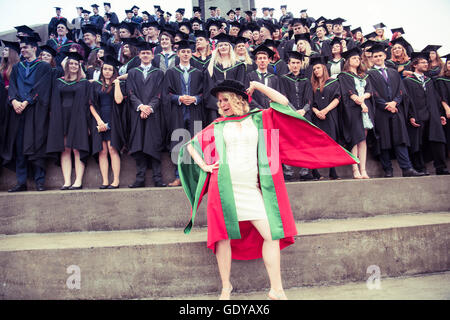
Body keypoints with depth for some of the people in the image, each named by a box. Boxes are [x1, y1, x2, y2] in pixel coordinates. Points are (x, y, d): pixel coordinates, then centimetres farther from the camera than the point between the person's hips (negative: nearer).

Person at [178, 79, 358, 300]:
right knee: (223, 237, 0)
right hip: (225, 188, 0)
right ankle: (226, 286, 19)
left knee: (273, 234, -5)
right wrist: (203, 165, 4)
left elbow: (283, 102, 8)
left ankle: (276, 290, 8)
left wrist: (257, 86, 11)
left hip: (252, 188, 1)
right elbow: (190, 145, 18)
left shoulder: (258, 119, 13)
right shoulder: (217, 127, 13)